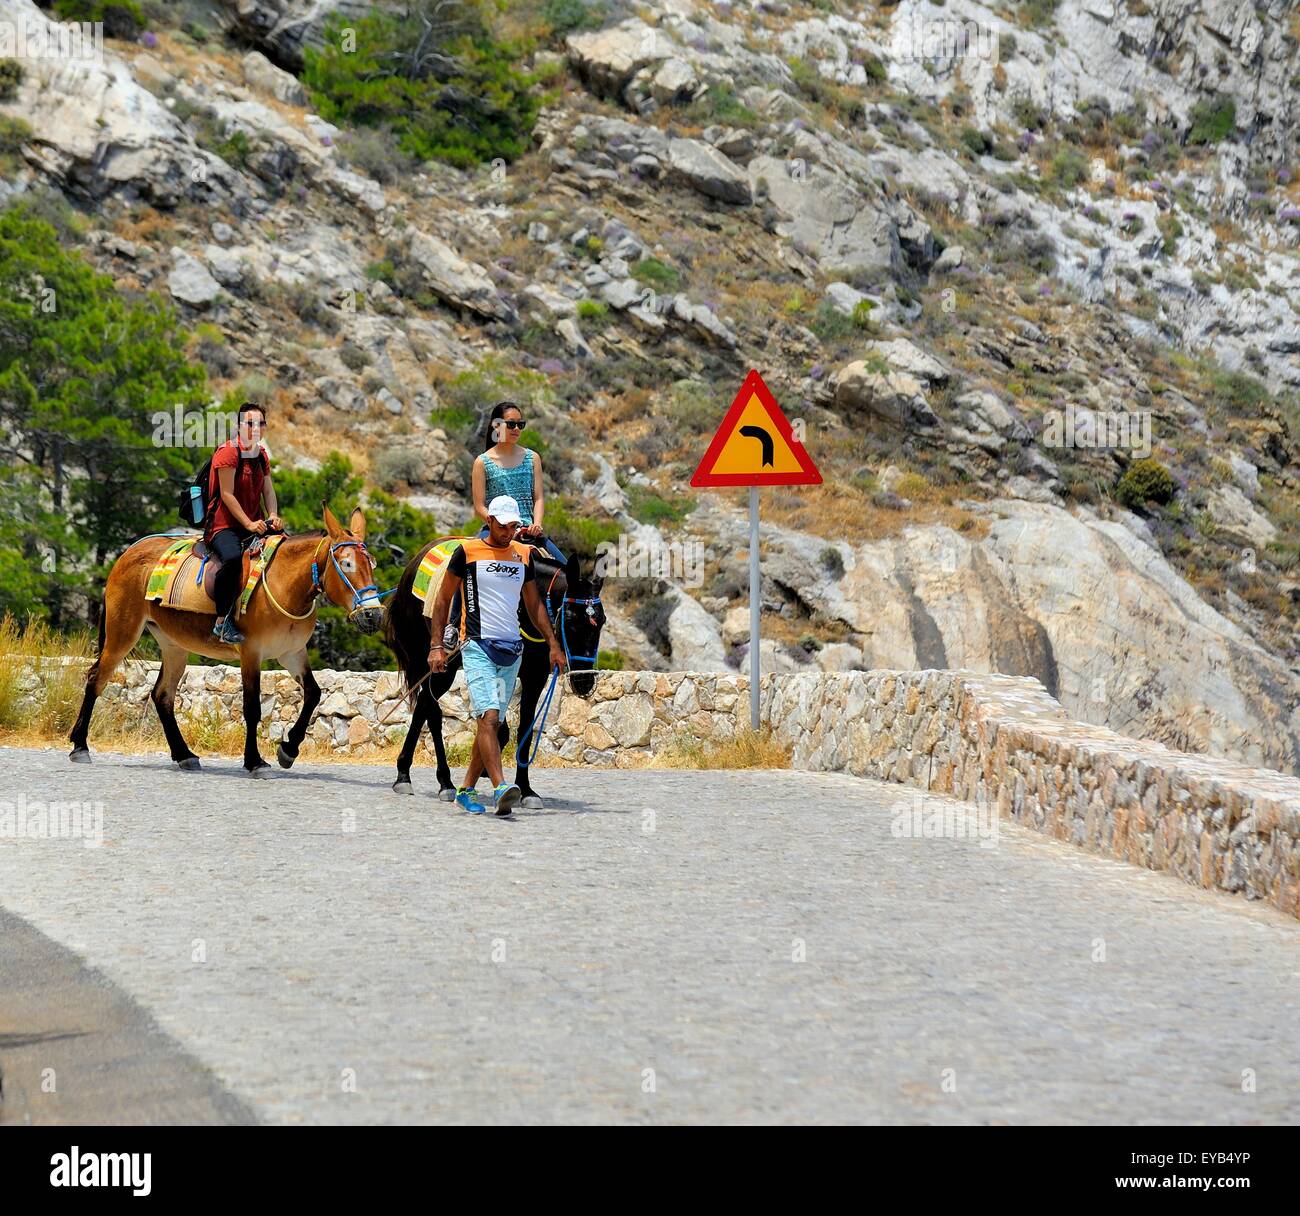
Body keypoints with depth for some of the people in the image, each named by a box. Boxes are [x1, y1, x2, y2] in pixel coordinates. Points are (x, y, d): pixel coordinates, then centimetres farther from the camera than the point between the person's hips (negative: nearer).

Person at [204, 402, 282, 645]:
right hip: (223, 525, -8)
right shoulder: (228, 452, -11)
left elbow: (268, 490, 11)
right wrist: (249, 524, -21)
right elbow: (227, 494, -15)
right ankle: (222, 622, -30)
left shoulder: (261, 455, 14)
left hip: (253, 523, 8)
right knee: (233, 557, -38)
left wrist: (273, 517, -10)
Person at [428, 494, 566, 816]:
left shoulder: (523, 554, 13)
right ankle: (500, 788, -32)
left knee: (492, 723, 6)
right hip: (477, 646, -5)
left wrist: (553, 644, 16)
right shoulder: (467, 552, -1)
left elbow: (534, 604, 22)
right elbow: (443, 599, 5)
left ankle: (466, 791, 17)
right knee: (489, 717, -20)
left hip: (512, 650, 5)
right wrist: (437, 646, -2)